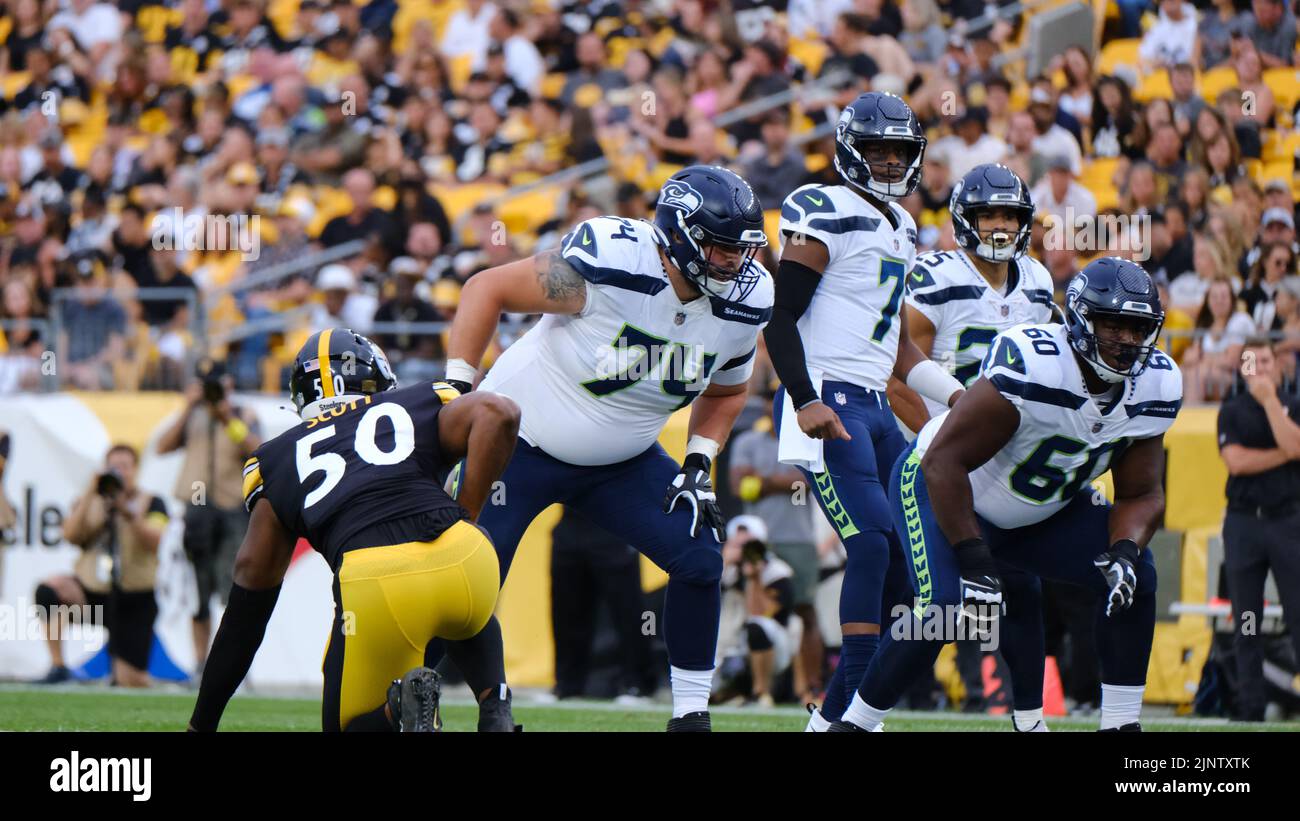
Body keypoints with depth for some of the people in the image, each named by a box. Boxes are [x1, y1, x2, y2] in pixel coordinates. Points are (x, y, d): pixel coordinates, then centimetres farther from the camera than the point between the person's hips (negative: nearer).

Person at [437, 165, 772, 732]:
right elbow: (489, 288, -18)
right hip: (524, 443, -5)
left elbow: (725, 391, 12)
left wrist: (698, 463, -2)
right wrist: (456, 389, -21)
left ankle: (690, 716, 2)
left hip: (621, 462, 5)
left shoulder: (743, 306, -11)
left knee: (700, 560, -9)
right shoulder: (604, 265, -30)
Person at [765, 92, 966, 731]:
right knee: (871, 545, -19)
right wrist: (806, 402, -22)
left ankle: (833, 714, 9)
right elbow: (780, 317, -12)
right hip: (824, 401, -9)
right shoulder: (827, 216, -7)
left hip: (873, 408, 9)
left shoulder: (900, 228, 20)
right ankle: (853, 706, -18)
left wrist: (958, 396, 21)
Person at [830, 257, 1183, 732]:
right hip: (943, 488, -7)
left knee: (1134, 576, -11)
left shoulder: (1157, 386, -13)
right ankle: (851, 726, -12)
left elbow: (1141, 493, -3)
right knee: (947, 609, -27)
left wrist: (1124, 550, -26)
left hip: (1041, 510, 7)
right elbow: (943, 462, -33)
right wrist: (975, 563, -34)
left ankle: (1122, 725, -3)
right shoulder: (1031, 368, -35)